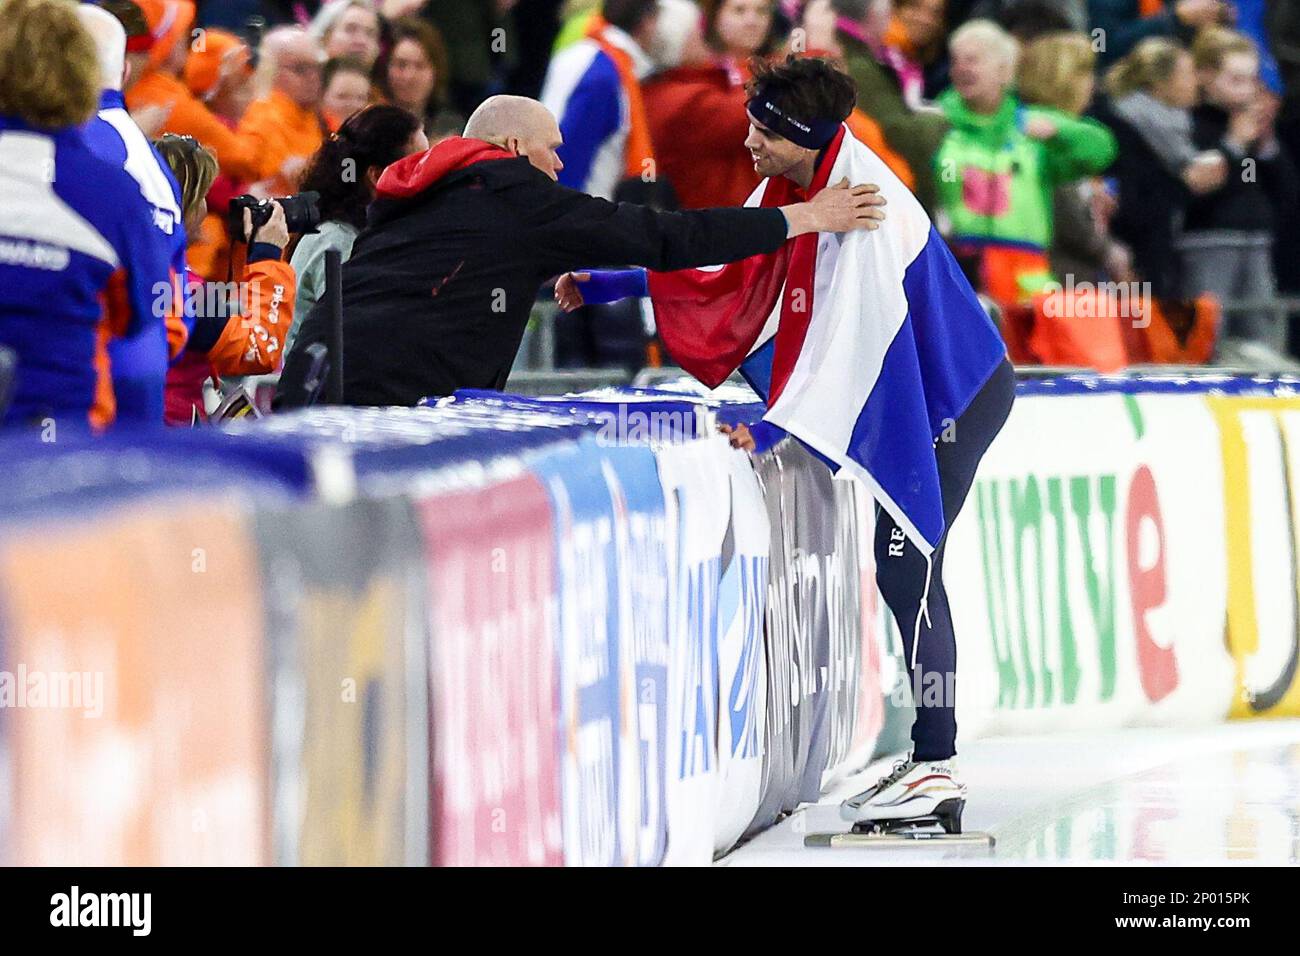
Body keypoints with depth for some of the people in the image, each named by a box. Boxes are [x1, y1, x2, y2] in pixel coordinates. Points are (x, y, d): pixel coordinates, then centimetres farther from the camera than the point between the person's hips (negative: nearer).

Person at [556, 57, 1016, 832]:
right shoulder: (798, 187, 4)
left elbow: (849, 332, -30)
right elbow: (725, 268, 13)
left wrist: (779, 424, -33)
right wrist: (604, 287, 9)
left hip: (959, 394, -10)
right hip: (918, 393, 10)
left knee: (906, 567, -12)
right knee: (905, 570, 12)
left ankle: (936, 769, -13)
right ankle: (929, 763, 17)